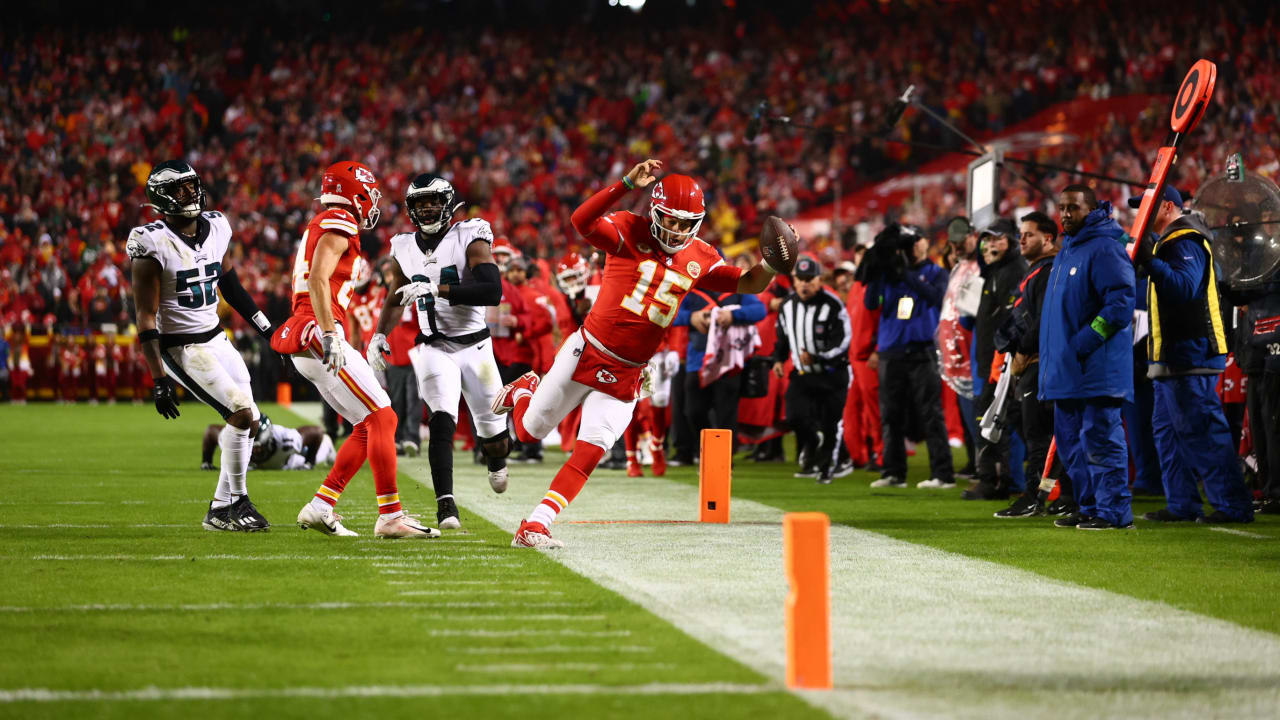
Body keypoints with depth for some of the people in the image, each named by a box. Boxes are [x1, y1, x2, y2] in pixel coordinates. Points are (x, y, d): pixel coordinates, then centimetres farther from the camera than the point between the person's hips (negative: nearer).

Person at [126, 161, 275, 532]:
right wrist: (159, 380, -20)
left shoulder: (216, 228, 2)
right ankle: (232, 501, 0)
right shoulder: (154, 244, -18)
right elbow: (146, 318, -17)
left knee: (247, 422, 7)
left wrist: (269, 330, 18)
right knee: (242, 414, -14)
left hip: (216, 338, 8)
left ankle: (222, 509, 17)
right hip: (181, 348, -8)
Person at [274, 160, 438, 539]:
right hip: (318, 334, -10)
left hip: (304, 341, 10)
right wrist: (330, 334, -24)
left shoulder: (319, 228, 23)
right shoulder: (339, 224, -7)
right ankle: (390, 515, -12)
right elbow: (318, 280, -20)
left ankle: (320, 507, 7)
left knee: (368, 426, 10)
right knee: (382, 418, -10)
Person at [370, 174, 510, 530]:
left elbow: (492, 292, -25)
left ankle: (497, 459, 47)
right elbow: (395, 299, 22)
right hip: (434, 349, 1)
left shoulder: (470, 238, -10)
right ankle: (445, 504, -28)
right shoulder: (405, 248, 4)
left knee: (494, 438, 9)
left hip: (474, 346, -1)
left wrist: (436, 289, -31)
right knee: (442, 420, -24)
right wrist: (380, 335, 4)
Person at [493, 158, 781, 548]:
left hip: (625, 377, 3)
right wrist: (627, 184, -43)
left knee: (591, 452, -6)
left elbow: (747, 285, 7)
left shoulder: (699, 259, 3)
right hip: (586, 353, -3)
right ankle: (523, 391, 48)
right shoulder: (629, 231, -13)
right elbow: (581, 221, -32)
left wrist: (771, 264, -15)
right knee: (530, 430, 11)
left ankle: (535, 526, -1)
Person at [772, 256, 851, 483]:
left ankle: (827, 467, 20)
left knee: (830, 424, -1)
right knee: (795, 416, -15)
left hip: (832, 375, -4)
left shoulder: (833, 306, -14)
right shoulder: (787, 306, 5)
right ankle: (812, 453, 14)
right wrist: (778, 359, 2)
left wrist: (816, 357, -28)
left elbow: (842, 342, -17)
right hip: (803, 374, 4)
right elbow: (783, 337, 19)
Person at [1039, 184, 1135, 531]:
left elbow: (1121, 303, -20)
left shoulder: (1105, 249, -11)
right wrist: (1055, 353, 16)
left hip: (1097, 369, -10)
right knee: (1071, 440, 13)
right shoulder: (1067, 249, 18)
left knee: (1100, 439, -8)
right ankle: (1089, 508, 21)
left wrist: (1084, 343, -21)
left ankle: (1114, 512, -4)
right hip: (1066, 370, 10)